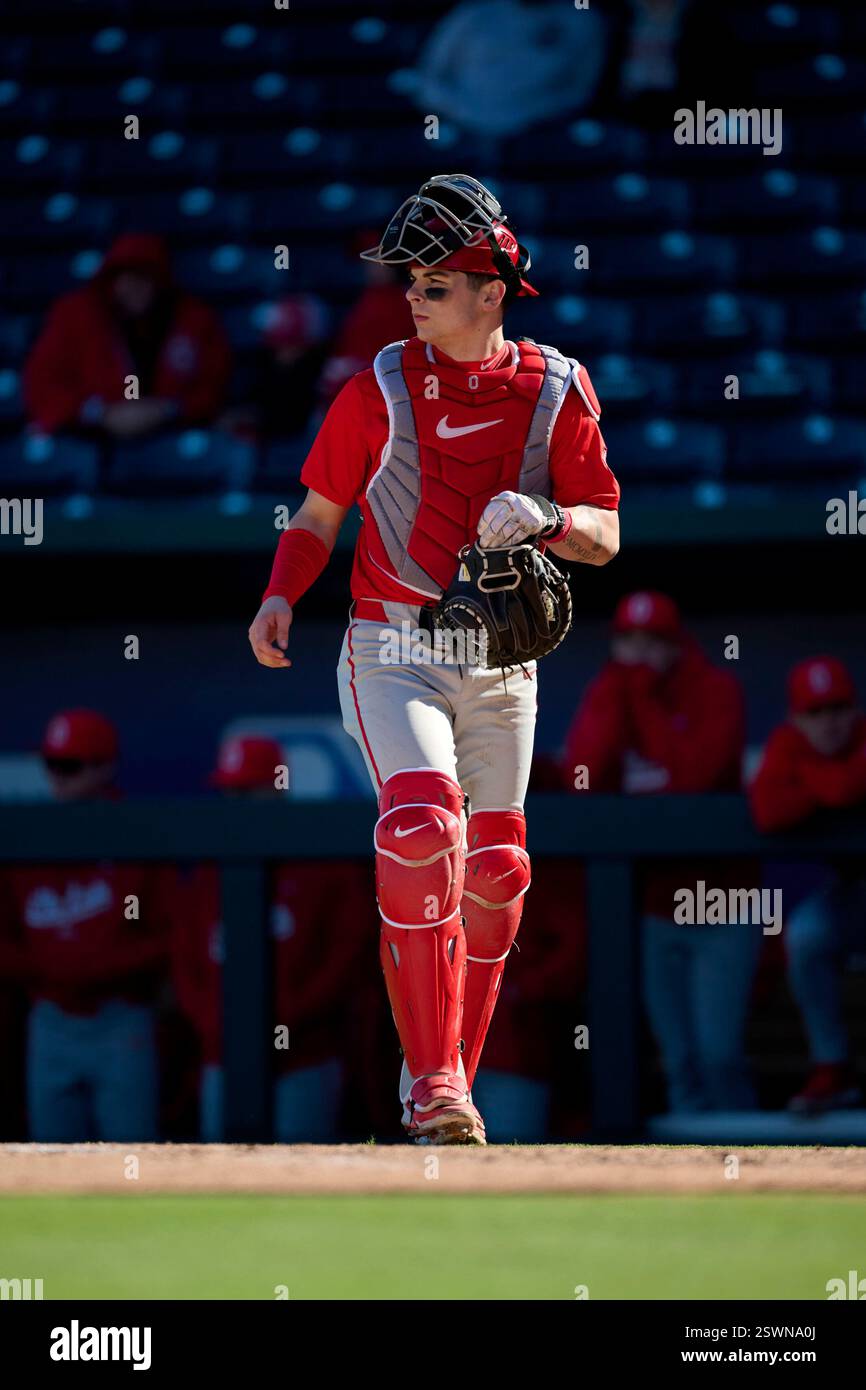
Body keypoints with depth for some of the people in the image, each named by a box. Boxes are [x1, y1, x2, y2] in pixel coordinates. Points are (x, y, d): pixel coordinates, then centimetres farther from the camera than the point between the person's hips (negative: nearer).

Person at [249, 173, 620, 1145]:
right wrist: (281, 595, -13)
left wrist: (544, 518, -20)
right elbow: (318, 516, 5)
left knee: (493, 873, 8)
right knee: (422, 829, -23)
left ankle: (447, 1086, 24)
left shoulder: (556, 391, 2)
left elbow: (604, 538, 2)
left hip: (501, 663, 3)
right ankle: (433, 1080, -21)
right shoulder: (381, 389, -1)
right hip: (392, 652, -3)